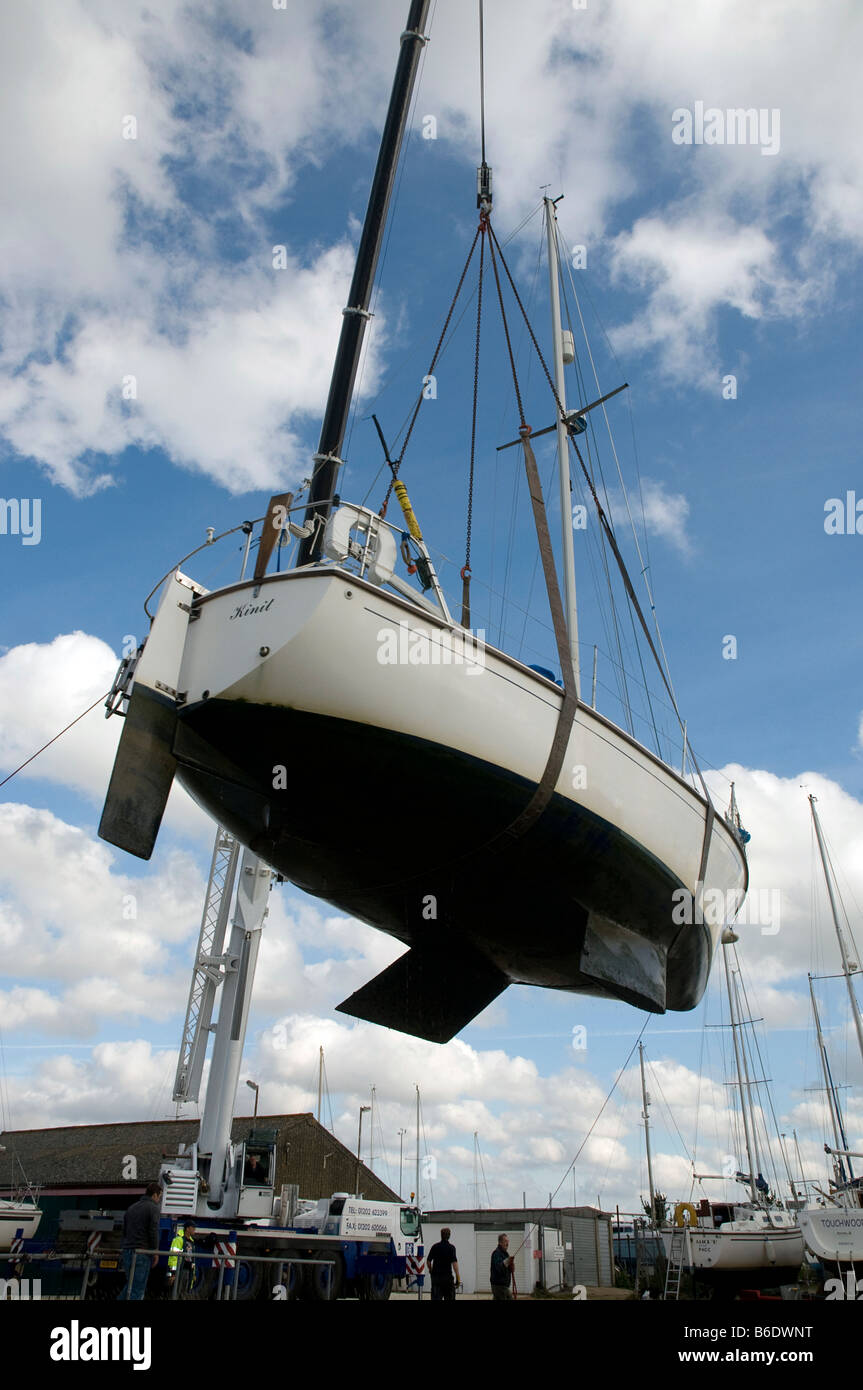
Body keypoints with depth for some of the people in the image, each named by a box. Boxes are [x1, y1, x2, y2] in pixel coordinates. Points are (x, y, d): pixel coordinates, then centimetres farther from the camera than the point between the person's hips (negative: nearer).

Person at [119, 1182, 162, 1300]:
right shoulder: (153, 1208, -6)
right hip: (142, 1252, -7)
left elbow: (124, 1230, 20)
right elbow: (153, 1232, -11)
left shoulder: (131, 1207, 18)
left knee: (130, 1284, 19)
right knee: (138, 1288, -4)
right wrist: (155, 1252, -4)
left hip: (127, 1251, 7)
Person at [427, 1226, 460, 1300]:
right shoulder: (451, 1247, -8)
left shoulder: (435, 1247, 3)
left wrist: (430, 1269, 26)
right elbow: (454, 1262, -17)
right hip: (447, 1276, -2)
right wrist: (458, 1277, -16)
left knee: (436, 1297, 0)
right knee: (449, 1296, 13)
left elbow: (428, 1260, 7)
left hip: (436, 1275, 2)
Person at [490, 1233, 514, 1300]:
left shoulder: (505, 1253, 15)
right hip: (498, 1285, -9)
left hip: (505, 1284, 9)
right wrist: (507, 1261, -48)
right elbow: (498, 1268, -30)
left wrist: (512, 1266, -3)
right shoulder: (496, 1253, -15)